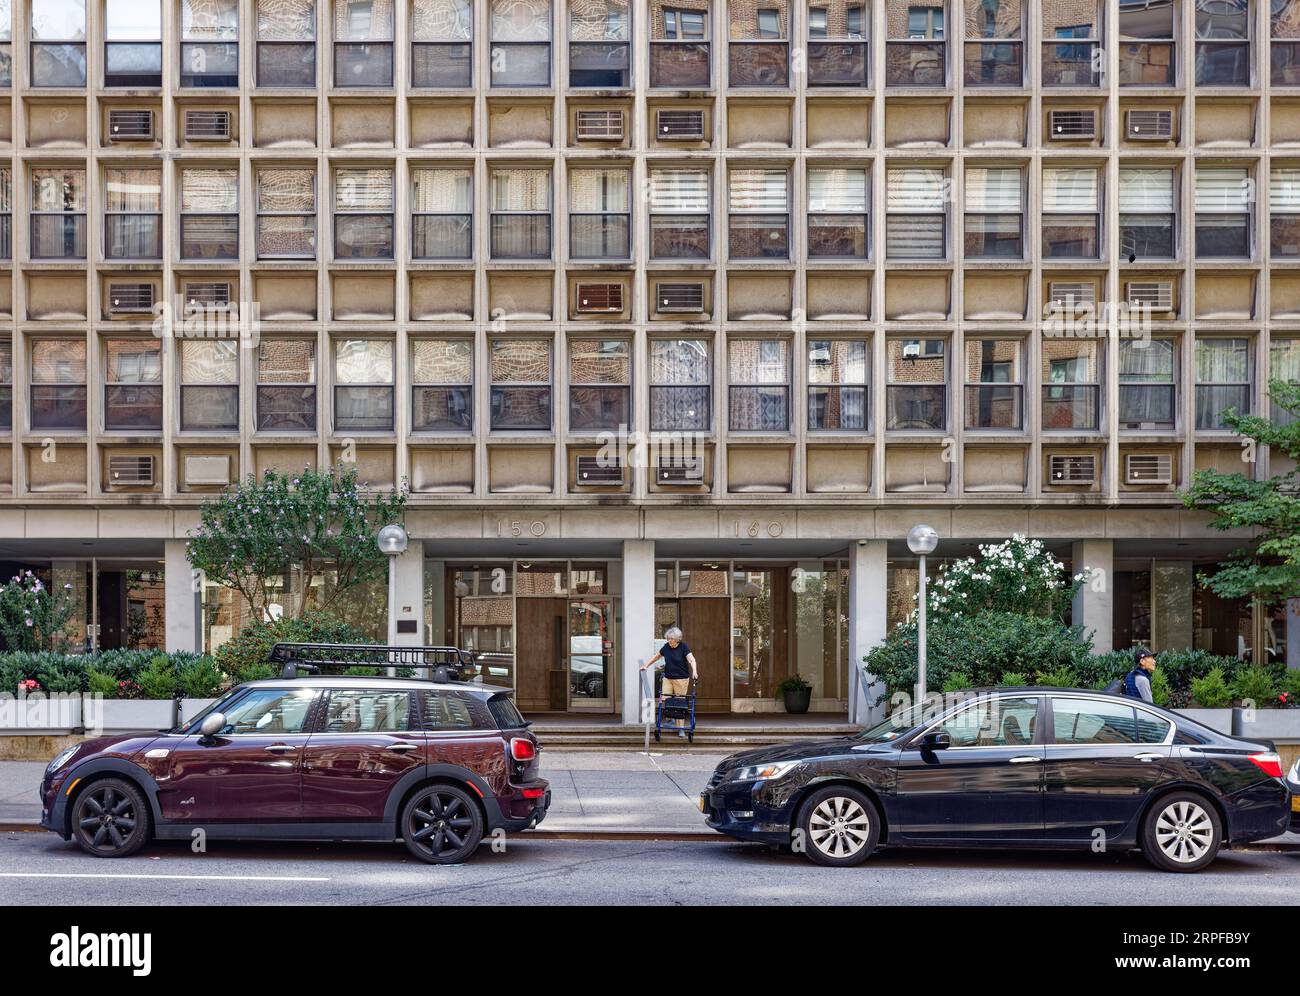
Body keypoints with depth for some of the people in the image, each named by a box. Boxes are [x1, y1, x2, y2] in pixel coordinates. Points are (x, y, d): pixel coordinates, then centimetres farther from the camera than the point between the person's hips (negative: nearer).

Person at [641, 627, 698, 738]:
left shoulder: (683, 648, -9)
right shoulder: (666, 647, 4)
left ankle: (681, 729, 4)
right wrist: (646, 665, 17)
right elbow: (656, 657, 20)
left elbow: (691, 660, -20)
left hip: (681, 679, -4)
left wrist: (694, 671, -37)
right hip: (667, 678, 4)